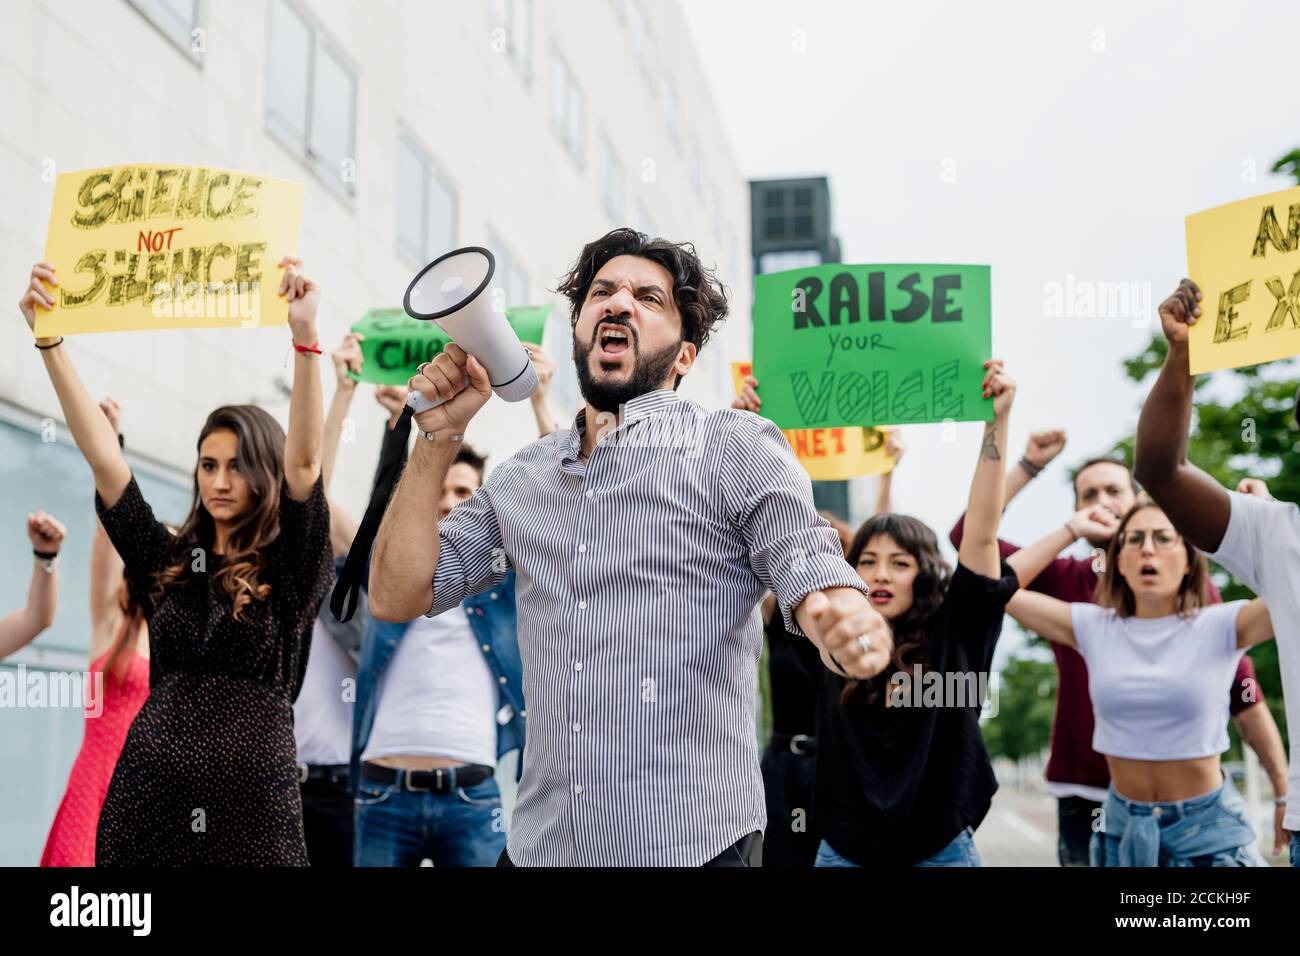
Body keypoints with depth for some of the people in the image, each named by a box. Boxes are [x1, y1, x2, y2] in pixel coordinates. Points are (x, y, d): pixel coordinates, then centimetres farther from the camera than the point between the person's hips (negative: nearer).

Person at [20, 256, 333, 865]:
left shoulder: (290, 569, 0)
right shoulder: (167, 560, 9)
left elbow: (304, 461, -14)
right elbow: (102, 456, 4)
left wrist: (305, 337, -25)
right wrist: (49, 341, -3)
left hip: (253, 800, -3)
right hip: (150, 792, 3)